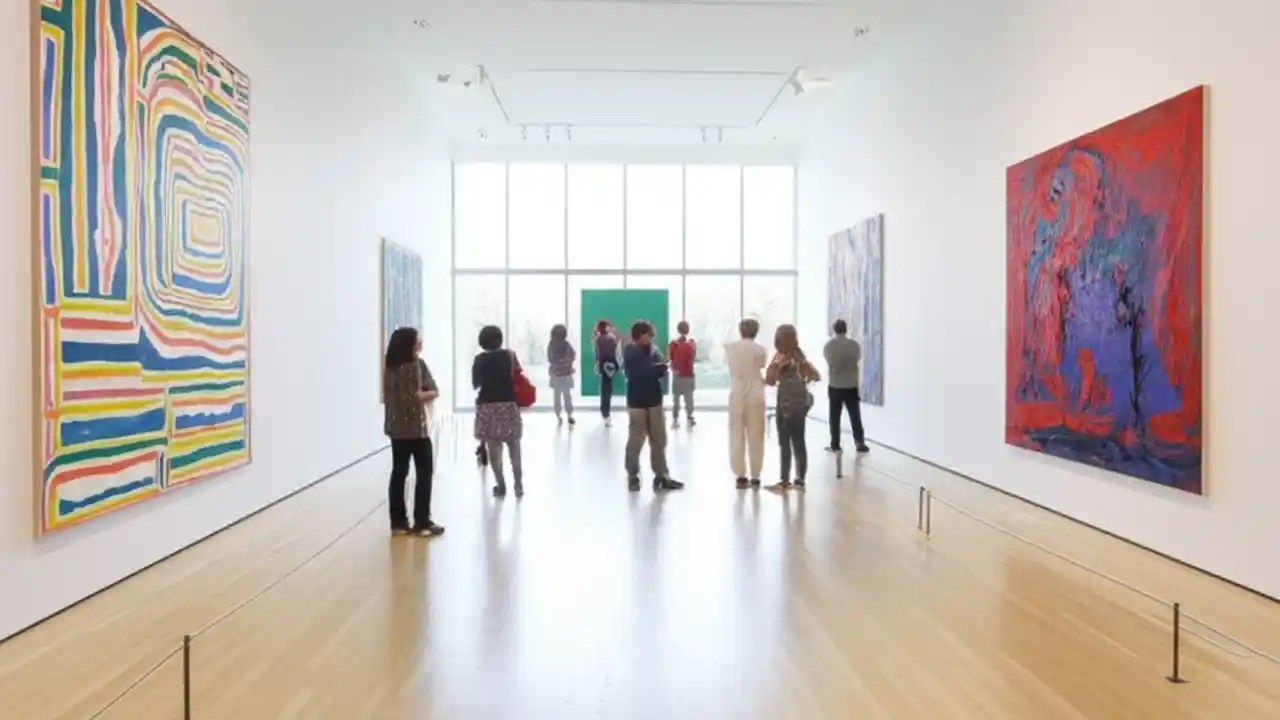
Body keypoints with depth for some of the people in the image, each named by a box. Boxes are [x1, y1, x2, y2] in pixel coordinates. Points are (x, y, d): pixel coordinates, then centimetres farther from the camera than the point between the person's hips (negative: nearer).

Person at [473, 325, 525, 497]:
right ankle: (518, 485, 11)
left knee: (493, 446, 6)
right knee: (514, 446, 10)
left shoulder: (479, 359, -1)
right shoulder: (509, 355, -1)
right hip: (509, 404, 0)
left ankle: (500, 485, 8)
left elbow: (475, 384, 5)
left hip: (487, 406, 0)